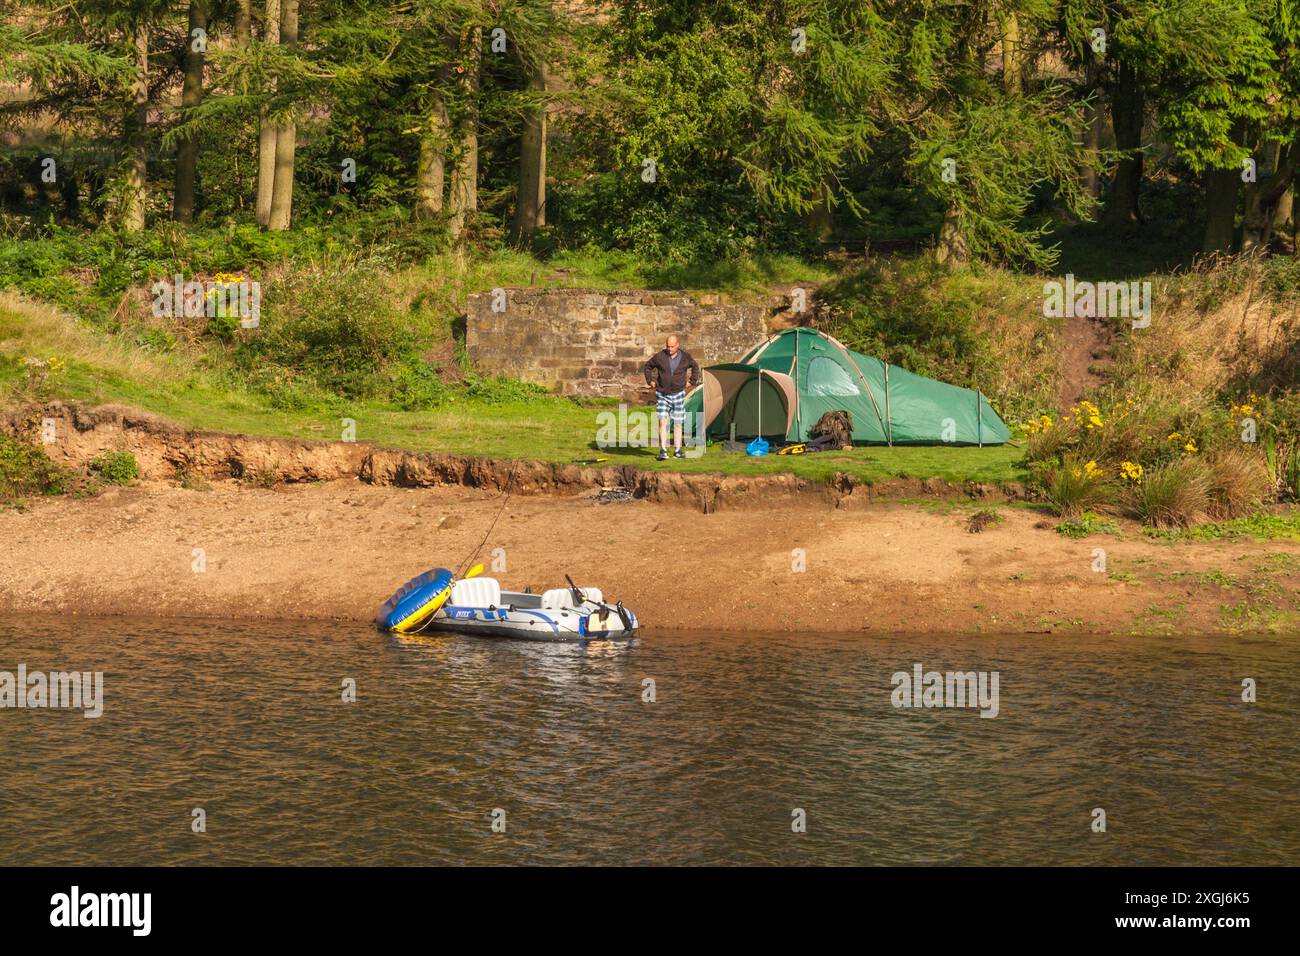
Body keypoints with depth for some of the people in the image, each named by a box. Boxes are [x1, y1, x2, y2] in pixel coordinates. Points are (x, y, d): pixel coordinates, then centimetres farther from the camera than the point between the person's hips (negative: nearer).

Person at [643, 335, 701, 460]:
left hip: (678, 394, 1)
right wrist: (650, 381, 3)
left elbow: (695, 367, 13)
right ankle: (663, 451, -13)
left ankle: (677, 450, 14)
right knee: (662, 422, -11)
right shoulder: (660, 357, -8)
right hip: (662, 395, -1)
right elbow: (648, 366, 9)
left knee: (678, 423, 6)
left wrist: (692, 382, 6)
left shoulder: (685, 357, -5)